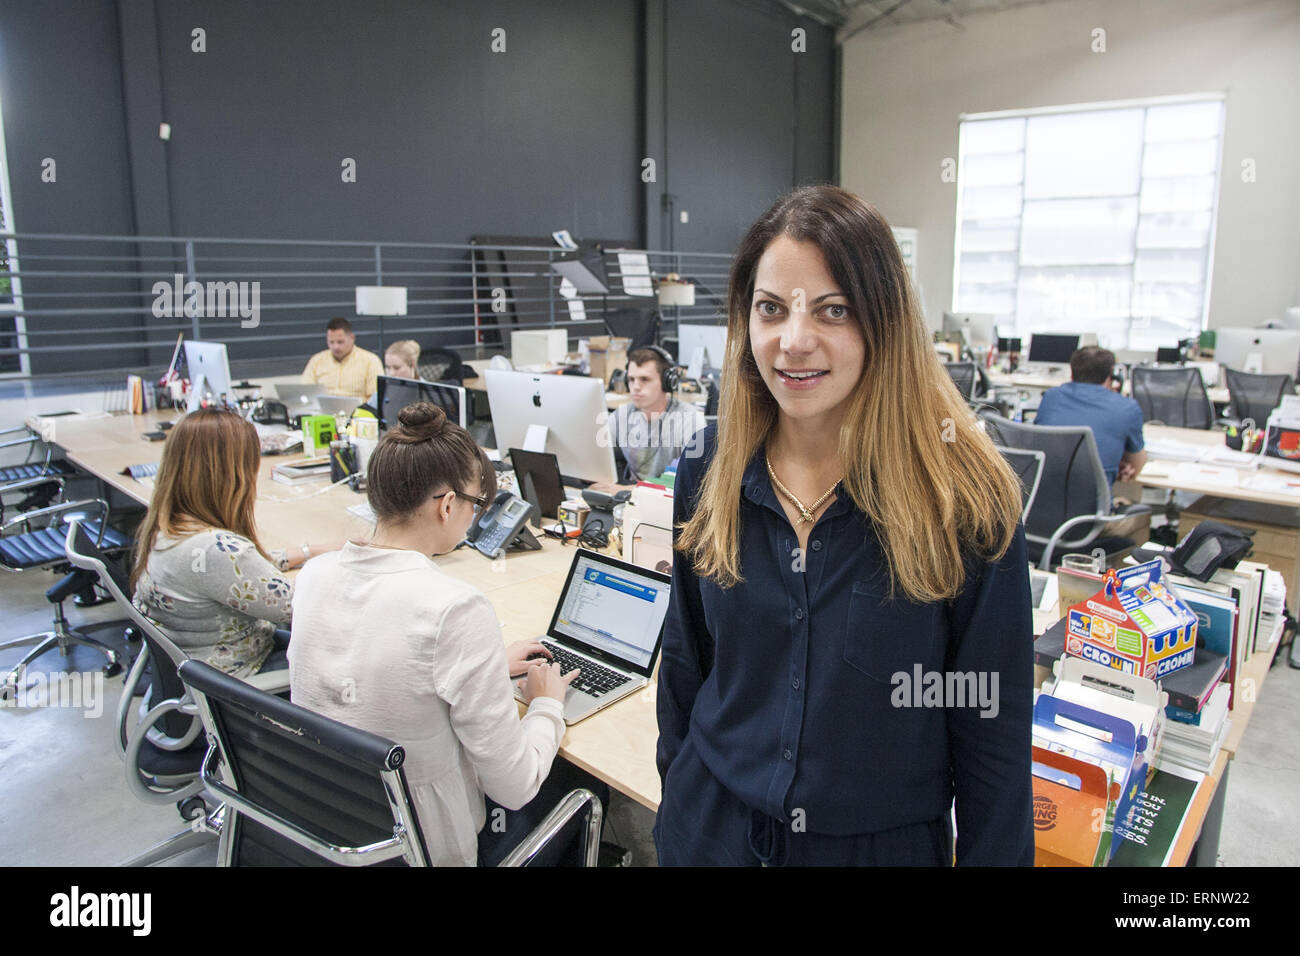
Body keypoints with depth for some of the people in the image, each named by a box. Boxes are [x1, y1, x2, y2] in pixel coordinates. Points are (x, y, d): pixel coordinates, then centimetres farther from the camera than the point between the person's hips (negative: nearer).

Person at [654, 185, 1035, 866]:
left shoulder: (964, 499, -19)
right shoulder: (709, 475, -8)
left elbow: (992, 729, -11)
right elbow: (685, 661, 3)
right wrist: (680, 797, 10)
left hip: (884, 841, -2)